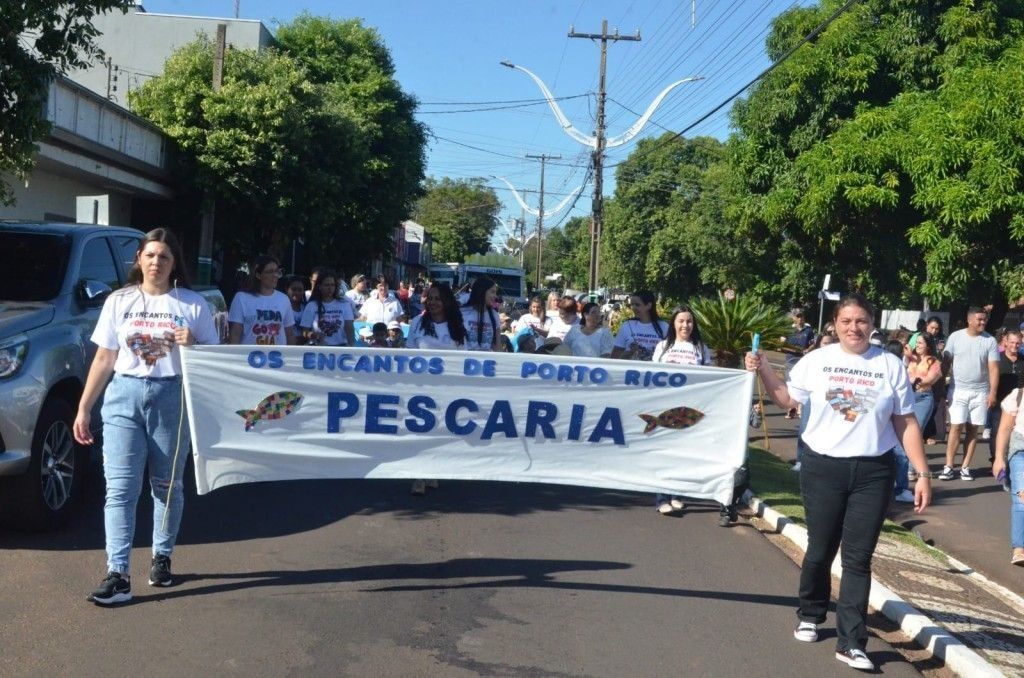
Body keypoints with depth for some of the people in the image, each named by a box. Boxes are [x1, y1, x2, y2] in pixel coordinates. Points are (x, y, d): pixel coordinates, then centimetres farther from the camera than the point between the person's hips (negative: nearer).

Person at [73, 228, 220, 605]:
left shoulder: (193, 305, 4)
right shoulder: (119, 302, 9)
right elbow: (104, 359, 10)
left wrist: (192, 345, -16)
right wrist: (83, 408, 7)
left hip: (171, 398, -1)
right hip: (123, 396, 1)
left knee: (167, 486, 10)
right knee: (120, 487, -6)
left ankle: (162, 558, 26)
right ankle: (118, 574, -8)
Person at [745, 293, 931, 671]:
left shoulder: (890, 365, 1)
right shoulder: (817, 361, 0)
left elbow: (906, 423, 2)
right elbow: (787, 400, 7)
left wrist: (922, 473, -1)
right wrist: (762, 371, -8)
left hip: (873, 472, 0)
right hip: (823, 468, 0)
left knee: (858, 558, 0)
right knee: (820, 550, 11)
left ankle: (851, 643, 2)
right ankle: (810, 616, 34)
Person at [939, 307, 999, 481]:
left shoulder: (990, 340, -1)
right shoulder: (955, 337, -1)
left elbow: (994, 368, -2)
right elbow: (946, 362, 3)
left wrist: (992, 393, -10)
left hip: (980, 392, 1)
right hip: (958, 390, -1)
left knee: (972, 429, 4)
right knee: (956, 427, -6)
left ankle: (965, 467, 9)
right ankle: (948, 467, -3)